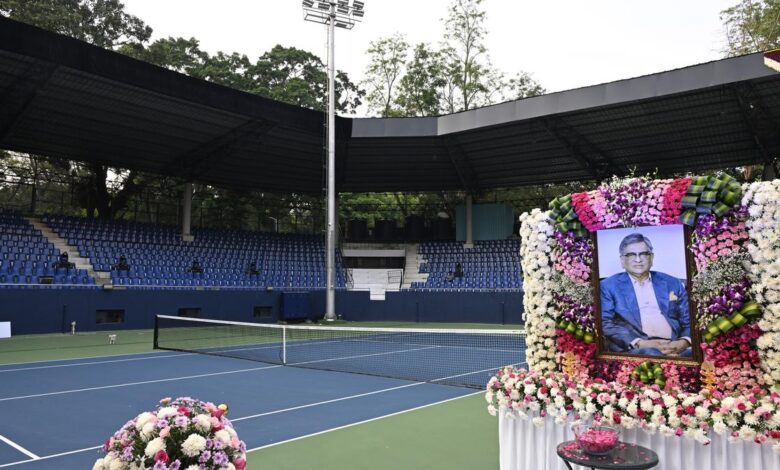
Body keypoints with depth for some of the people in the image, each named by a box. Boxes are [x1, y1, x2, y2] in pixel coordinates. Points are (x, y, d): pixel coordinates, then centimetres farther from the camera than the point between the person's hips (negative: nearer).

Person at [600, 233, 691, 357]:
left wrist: (683, 342, -7)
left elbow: (689, 321, 16)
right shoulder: (609, 286, 9)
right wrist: (640, 343, -15)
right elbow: (605, 323, -1)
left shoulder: (672, 284, 20)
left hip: (673, 346, 4)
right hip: (633, 348, -3)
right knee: (649, 353, -37)